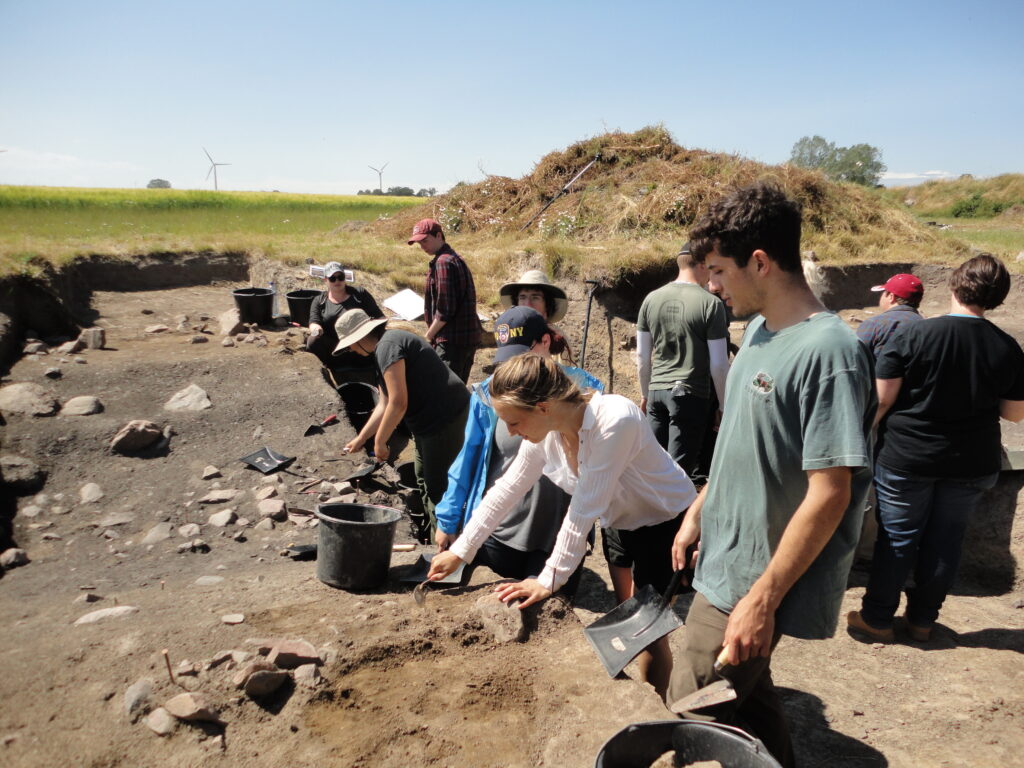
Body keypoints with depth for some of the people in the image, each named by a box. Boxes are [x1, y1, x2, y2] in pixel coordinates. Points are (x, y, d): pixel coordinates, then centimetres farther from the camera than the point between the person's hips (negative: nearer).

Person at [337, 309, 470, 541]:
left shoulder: (388, 346, -17)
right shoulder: (382, 349, 15)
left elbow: (398, 403, -23)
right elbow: (384, 404, 22)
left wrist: (379, 442, -12)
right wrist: (361, 438, 24)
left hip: (446, 417, -11)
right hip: (430, 418, 11)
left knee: (438, 486, -2)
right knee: (425, 481, 22)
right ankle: (429, 536, 36)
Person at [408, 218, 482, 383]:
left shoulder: (443, 262, -13)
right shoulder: (456, 258, 18)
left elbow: (445, 309, -19)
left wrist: (428, 336, -7)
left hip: (452, 340, -10)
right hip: (468, 337, 10)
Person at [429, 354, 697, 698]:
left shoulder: (615, 421, -36)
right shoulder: (545, 431, -13)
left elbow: (585, 509, -32)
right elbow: (506, 490, -4)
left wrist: (549, 579, -25)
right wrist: (459, 551, -3)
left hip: (669, 523, -6)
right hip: (623, 524, 6)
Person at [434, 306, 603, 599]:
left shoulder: (580, 390, -7)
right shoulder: (488, 393, -3)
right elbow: (467, 460, 5)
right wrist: (448, 520, 7)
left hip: (557, 535, -1)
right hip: (495, 531, 2)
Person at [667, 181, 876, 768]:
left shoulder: (828, 351, -23)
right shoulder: (760, 330, 4)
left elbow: (829, 495, -23)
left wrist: (764, 599, -20)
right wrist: (699, 510, 16)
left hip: (752, 584, -8)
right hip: (726, 560, 8)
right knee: (747, 698, 22)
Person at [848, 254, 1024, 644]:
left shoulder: (913, 334, -16)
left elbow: (882, 399, -15)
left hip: (907, 458, -3)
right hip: (973, 465, 3)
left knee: (897, 539, 9)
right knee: (945, 541, 16)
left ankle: (877, 619, 21)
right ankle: (922, 620, 29)